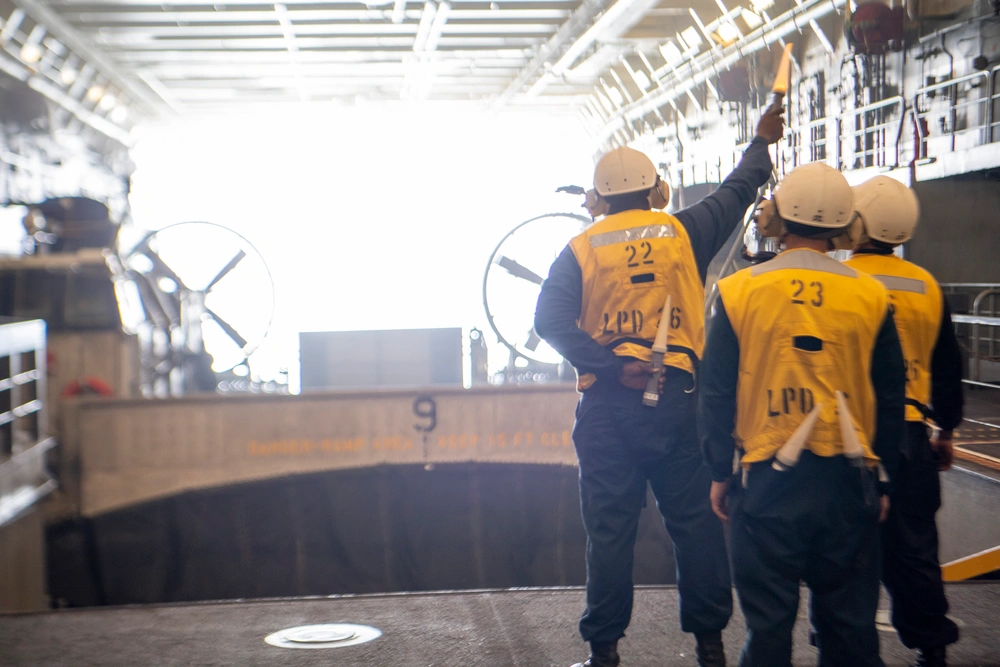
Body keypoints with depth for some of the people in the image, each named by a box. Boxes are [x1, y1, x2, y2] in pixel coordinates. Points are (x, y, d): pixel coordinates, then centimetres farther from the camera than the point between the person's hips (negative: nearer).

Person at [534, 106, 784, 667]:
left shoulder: (582, 249, 3)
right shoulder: (684, 232, 4)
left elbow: (551, 320, -10)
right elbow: (738, 192, 21)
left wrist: (611, 366, -11)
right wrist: (762, 142, 38)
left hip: (607, 404, 0)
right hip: (677, 399, 0)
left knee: (610, 528, 4)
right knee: (696, 520, 8)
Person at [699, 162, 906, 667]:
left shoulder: (738, 291, -3)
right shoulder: (870, 297, -1)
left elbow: (716, 394, 0)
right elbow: (889, 400, 4)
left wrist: (720, 473, 9)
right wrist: (881, 479, 14)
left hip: (767, 479, -1)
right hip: (848, 481, 1)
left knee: (768, 621, 7)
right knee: (848, 622, 10)